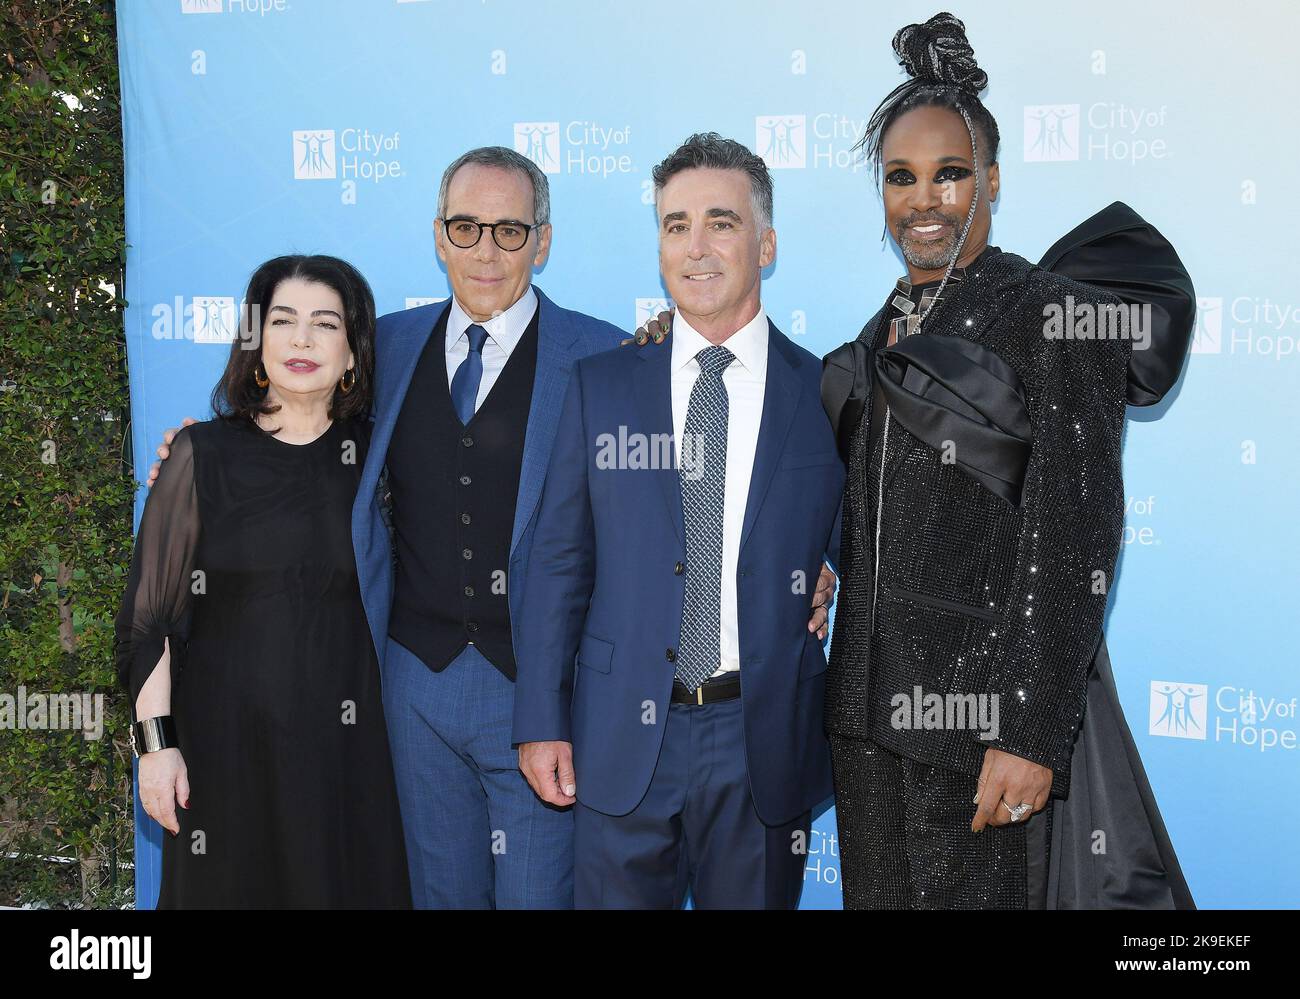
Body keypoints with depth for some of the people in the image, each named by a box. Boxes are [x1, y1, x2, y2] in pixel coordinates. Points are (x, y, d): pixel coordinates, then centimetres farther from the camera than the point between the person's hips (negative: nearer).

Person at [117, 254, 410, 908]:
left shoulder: (372, 455, 3)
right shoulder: (203, 455, -2)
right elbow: (152, 611, -2)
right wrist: (155, 741, -7)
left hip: (345, 739, 1)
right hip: (226, 742, -1)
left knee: (347, 887, 9)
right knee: (231, 889, 10)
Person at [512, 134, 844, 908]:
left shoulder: (830, 395, 0)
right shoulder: (599, 387, 4)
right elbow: (558, 562, 4)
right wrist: (541, 723, 0)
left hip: (765, 748, 0)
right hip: (622, 742, 1)